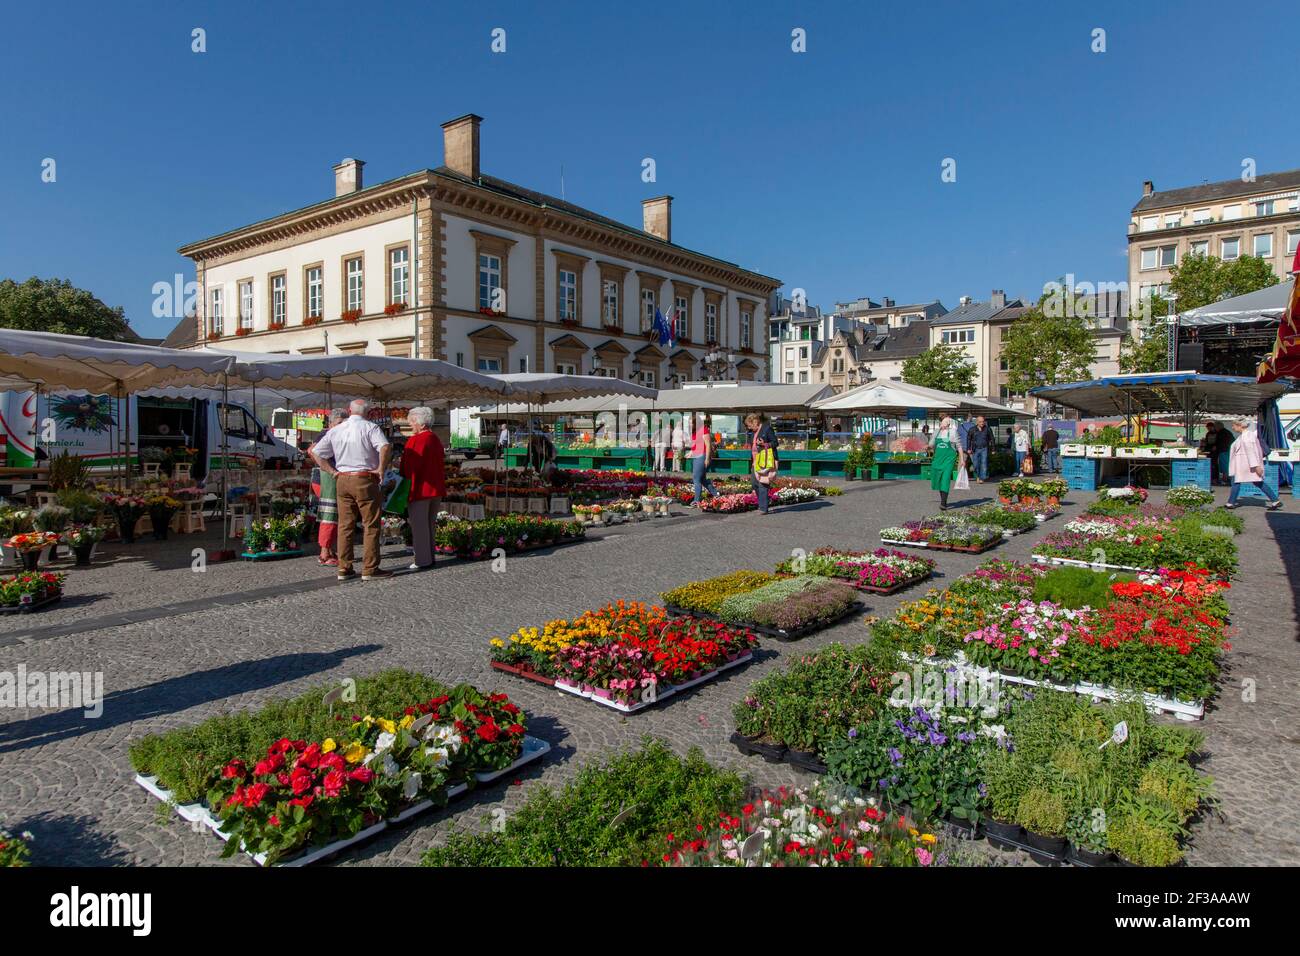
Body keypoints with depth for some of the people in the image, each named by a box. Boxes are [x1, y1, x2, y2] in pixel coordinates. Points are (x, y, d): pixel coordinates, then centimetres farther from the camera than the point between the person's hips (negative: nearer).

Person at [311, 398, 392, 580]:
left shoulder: (335, 430, 10)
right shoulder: (370, 427, -7)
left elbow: (315, 452, 12)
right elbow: (386, 447, -24)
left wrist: (332, 472, 10)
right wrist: (381, 469, -13)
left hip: (342, 480, 5)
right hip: (365, 480, -5)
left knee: (345, 525, 10)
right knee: (371, 525, 1)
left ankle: (344, 569, 13)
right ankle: (369, 569, 1)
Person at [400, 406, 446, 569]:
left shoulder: (415, 440, -15)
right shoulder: (436, 440, 11)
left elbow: (409, 467, -16)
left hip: (420, 489, -8)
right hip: (436, 488, 8)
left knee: (419, 525, 0)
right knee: (430, 524, 15)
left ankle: (423, 560, 3)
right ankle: (430, 557, 21)